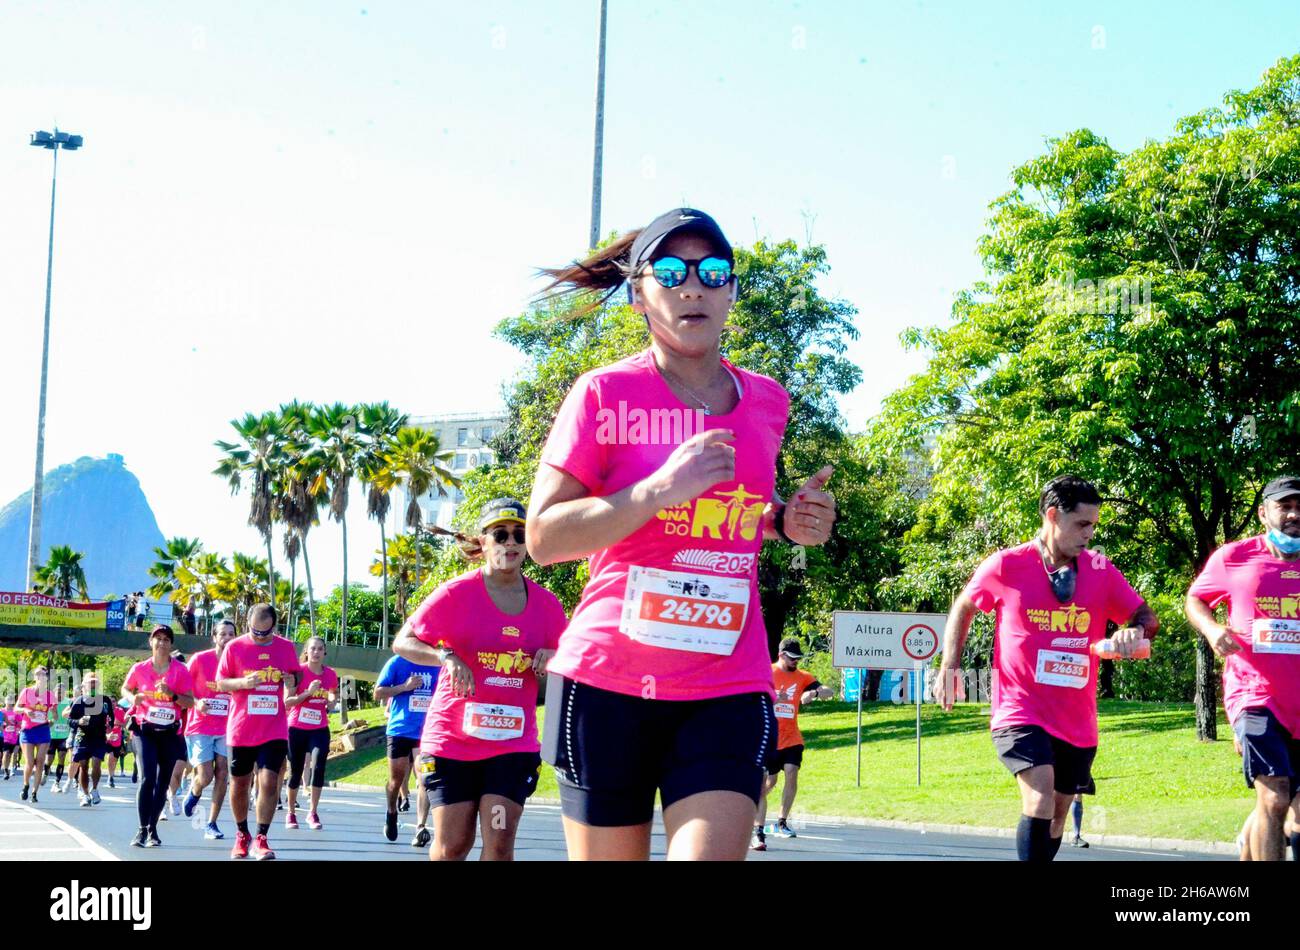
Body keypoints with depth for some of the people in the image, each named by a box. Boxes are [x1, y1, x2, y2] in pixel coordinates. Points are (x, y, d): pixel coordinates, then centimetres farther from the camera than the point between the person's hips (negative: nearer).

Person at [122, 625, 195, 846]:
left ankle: (152, 830, 21)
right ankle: (142, 830, -10)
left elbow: (190, 701, -2)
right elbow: (125, 689, 15)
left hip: (170, 732, 1)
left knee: (163, 782, 7)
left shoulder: (180, 670, -3)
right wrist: (133, 698, -6)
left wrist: (173, 695, -19)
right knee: (147, 778, -17)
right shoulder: (140, 668, -1)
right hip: (145, 730, -1)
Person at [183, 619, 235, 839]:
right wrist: (197, 703, -16)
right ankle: (193, 795, 28)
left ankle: (211, 825, 7)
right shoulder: (200, 659, -5)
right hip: (200, 727, -3)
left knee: (222, 775, -4)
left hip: (226, 728, 3)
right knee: (205, 776, -9)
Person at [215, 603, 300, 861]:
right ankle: (242, 835, 30)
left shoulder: (286, 647, 2)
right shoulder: (235, 648, -3)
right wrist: (243, 682, -20)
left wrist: (292, 680, -8)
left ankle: (261, 839, -5)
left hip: (274, 730, 0)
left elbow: (296, 674, 16)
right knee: (239, 783, 11)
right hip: (241, 730, 0)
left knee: (269, 781, -12)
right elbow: (221, 683, 0)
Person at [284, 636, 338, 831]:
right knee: (296, 771, 7)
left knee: (318, 766, -17)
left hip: (320, 730, 2)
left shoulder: (331, 674, 2)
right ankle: (291, 814, 24)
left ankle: (313, 813, -6)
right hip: (297, 729, -1)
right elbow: (287, 702, -10)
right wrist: (308, 692, -22)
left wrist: (332, 700, -2)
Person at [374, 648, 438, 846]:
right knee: (396, 779, 10)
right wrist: (405, 686, -15)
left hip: (427, 731, 1)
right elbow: (378, 693, -3)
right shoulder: (397, 662, -2)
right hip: (399, 730, -1)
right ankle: (391, 812, 38)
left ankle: (421, 827, -18)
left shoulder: (437, 665, 5)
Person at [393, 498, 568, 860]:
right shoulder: (457, 593, -6)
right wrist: (446, 656, -22)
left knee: (500, 842, -8)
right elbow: (402, 643, -4)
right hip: (453, 737, -2)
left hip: (513, 741, 2)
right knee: (452, 845, 0)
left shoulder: (546, 603, 3)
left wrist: (550, 659, -10)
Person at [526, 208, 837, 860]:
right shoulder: (605, 394, -3)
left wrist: (783, 523, 5)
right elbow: (543, 538, -9)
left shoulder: (767, 402, 9)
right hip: (607, 683, -2)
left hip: (729, 692, 2)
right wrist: (660, 489, -20)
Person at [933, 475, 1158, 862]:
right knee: (1040, 800, -25)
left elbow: (1146, 617, 5)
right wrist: (949, 665, 1)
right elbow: (963, 607, 9)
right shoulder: (1006, 566, -8)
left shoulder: (1100, 570, 0)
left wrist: (1135, 631, -18)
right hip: (1021, 714, -4)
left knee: (1056, 816, 14)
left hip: (1077, 723, 5)